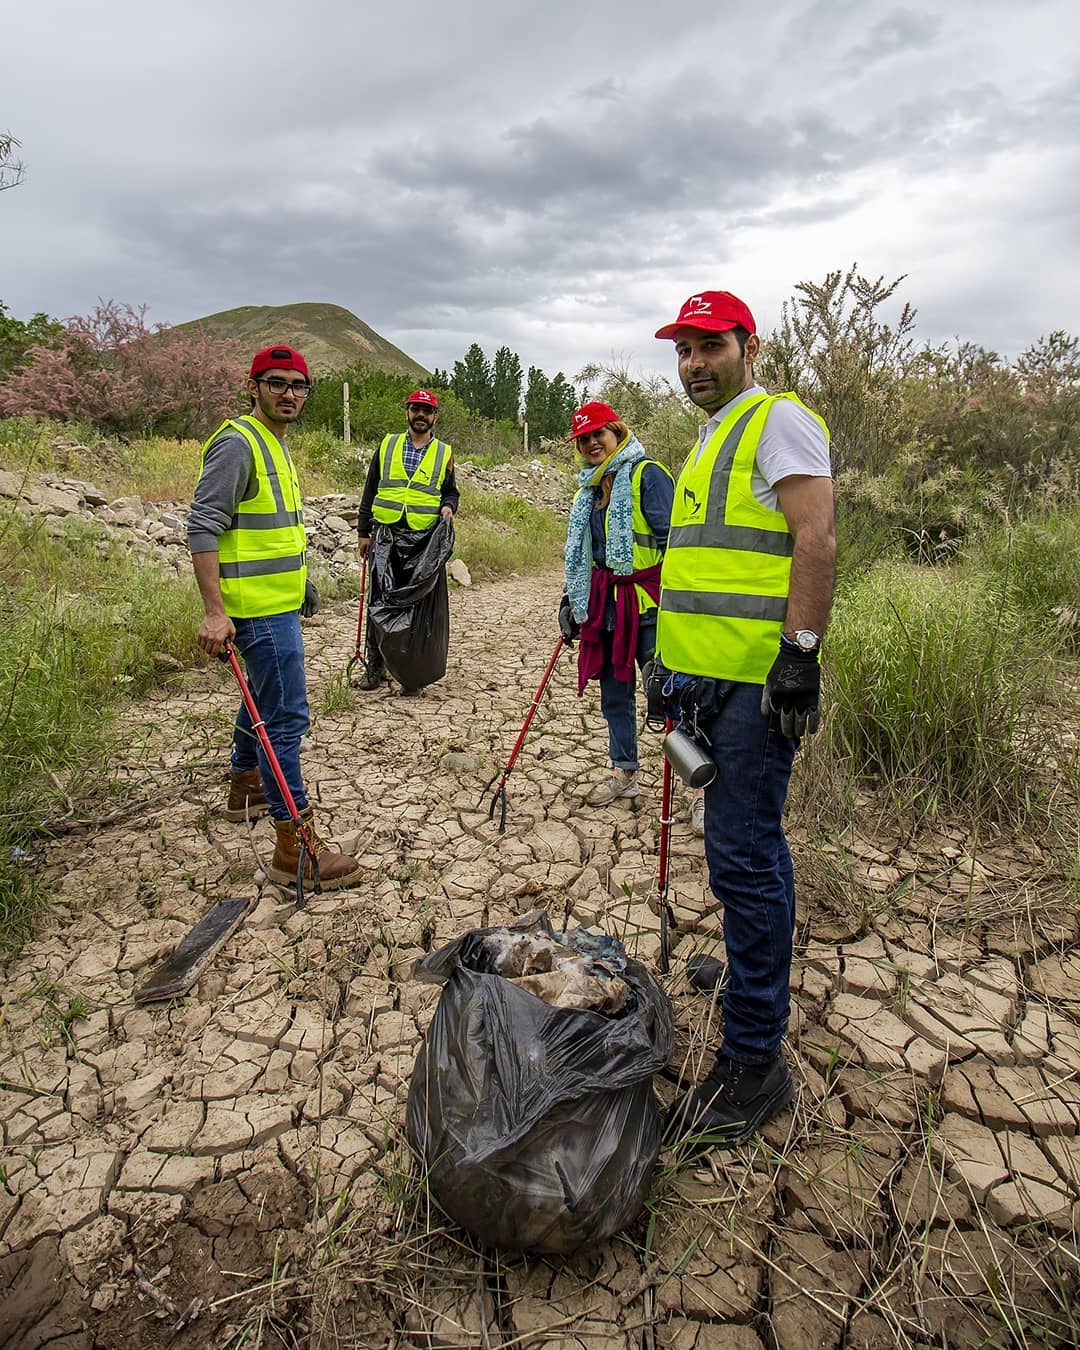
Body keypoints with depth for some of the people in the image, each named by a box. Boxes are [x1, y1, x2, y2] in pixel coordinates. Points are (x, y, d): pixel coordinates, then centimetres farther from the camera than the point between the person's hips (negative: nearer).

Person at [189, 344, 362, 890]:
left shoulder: (275, 444, 16)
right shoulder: (237, 442, -14)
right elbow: (202, 528, -20)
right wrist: (215, 612, -27)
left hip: (276, 602, 11)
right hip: (259, 607, -10)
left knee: (264, 697, 24)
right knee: (285, 716, -11)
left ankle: (246, 786, 44)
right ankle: (295, 845, -6)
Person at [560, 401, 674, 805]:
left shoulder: (646, 475, -7)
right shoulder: (589, 488, 16)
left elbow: (670, 540, -14)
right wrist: (570, 600, 20)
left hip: (645, 603, -8)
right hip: (603, 602, 8)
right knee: (614, 689, 13)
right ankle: (623, 772, 27)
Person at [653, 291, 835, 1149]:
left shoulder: (779, 420, -6)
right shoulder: (715, 438, 23)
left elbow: (817, 540, -18)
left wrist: (799, 652, -24)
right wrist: (681, 664, 25)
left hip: (758, 679, -10)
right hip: (717, 675, 10)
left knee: (743, 857, -9)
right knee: (751, 842, 22)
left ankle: (754, 1060, 3)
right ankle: (756, 974, 41)